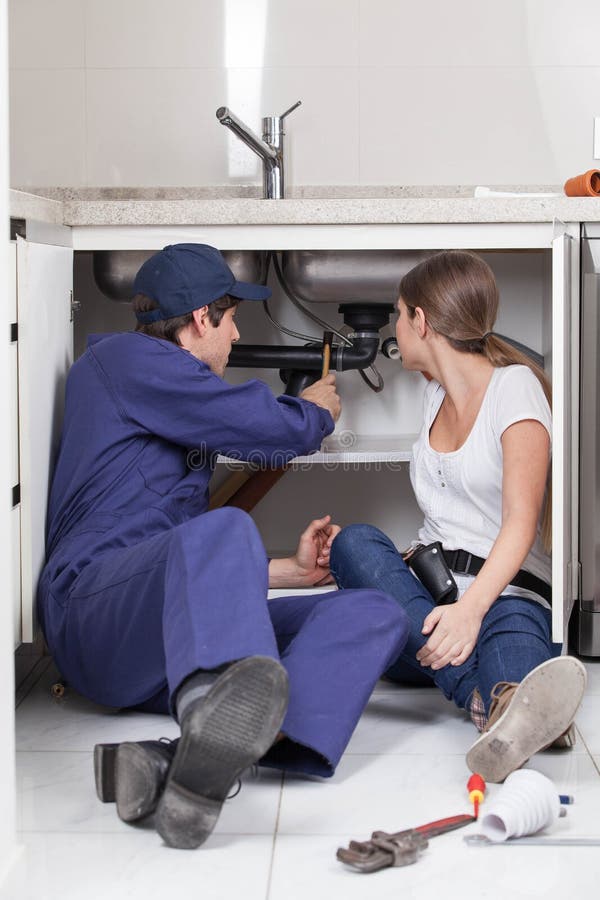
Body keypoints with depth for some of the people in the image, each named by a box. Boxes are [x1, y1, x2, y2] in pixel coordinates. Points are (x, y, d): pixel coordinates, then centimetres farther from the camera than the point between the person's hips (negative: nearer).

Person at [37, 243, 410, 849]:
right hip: (95, 608, -8)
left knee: (375, 612, -13)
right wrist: (316, 411, 21)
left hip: (169, 651, 8)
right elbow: (272, 428, -1)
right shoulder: (123, 358, 5)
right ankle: (214, 714, -71)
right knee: (223, 528, -38)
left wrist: (290, 570, 27)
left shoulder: (176, 412, 34)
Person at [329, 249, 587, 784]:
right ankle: (494, 698, -52)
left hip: (505, 592, -6)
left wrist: (471, 608, -32)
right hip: (428, 594, 6)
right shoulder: (438, 394, 22)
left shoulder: (515, 385, -1)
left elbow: (520, 522, -17)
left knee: (513, 626, -40)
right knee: (355, 542, -26)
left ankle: (514, 721, -78)